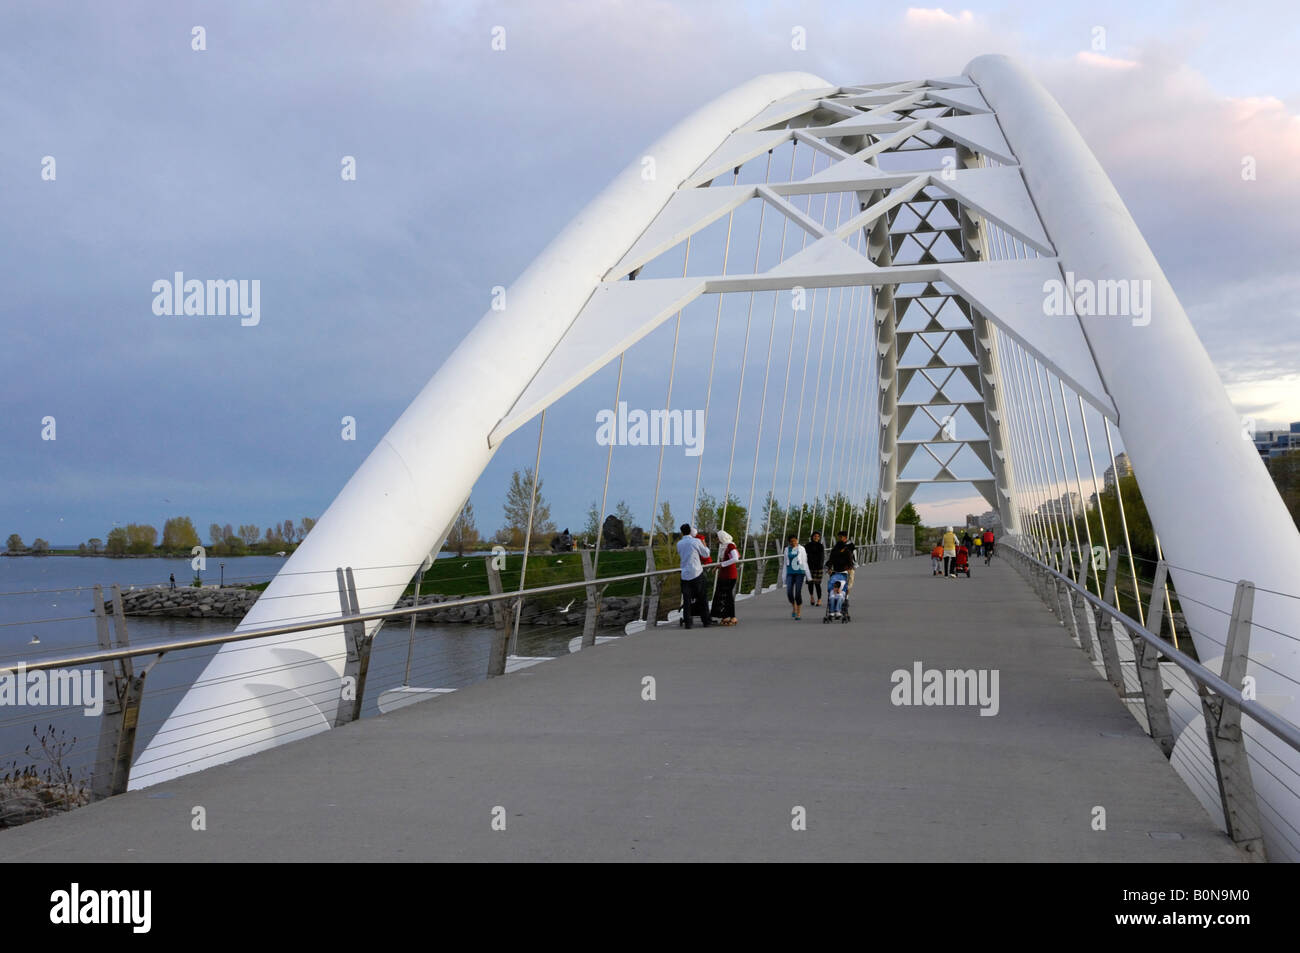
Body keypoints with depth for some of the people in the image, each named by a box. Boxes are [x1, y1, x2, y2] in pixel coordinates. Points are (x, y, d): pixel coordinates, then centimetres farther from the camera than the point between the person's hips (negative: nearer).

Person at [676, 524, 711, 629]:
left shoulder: (679, 544, 4)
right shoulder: (696, 541, -7)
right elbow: (706, 554, 3)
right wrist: (704, 545, 22)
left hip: (685, 575, 2)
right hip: (697, 573, -2)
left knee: (687, 599, 4)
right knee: (702, 599, 8)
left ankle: (687, 623, -1)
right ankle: (706, 622, 10)